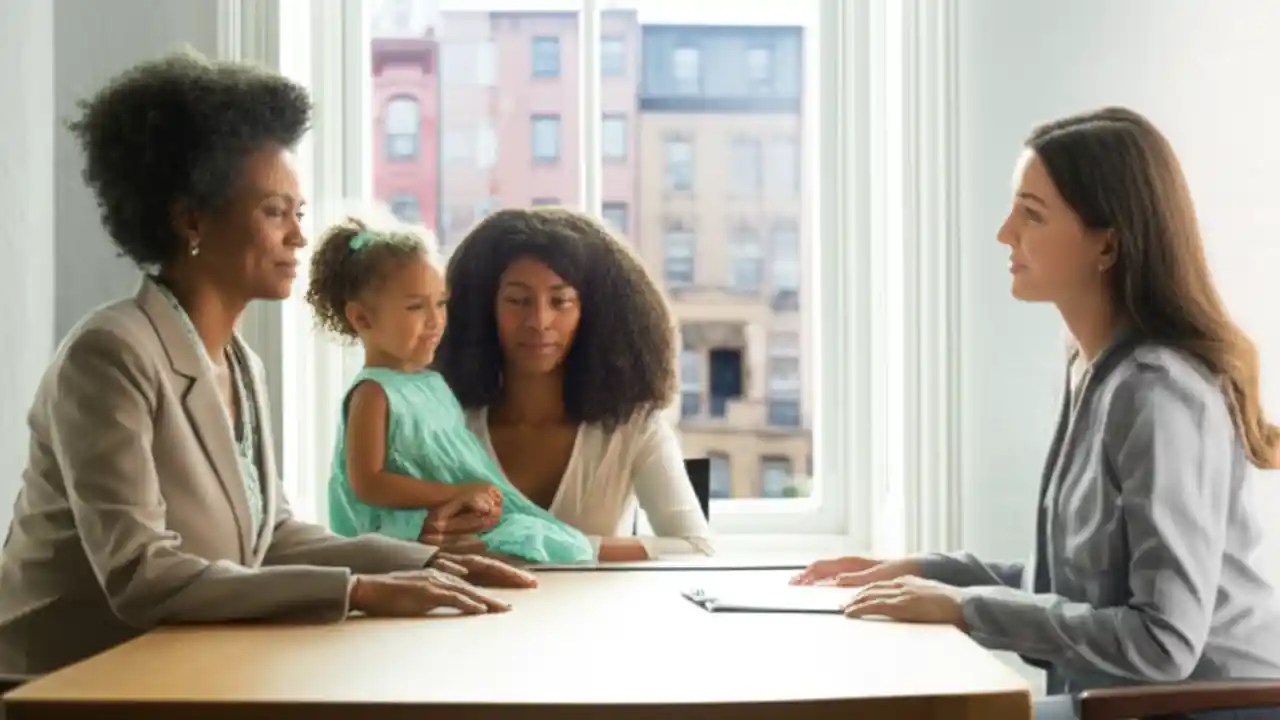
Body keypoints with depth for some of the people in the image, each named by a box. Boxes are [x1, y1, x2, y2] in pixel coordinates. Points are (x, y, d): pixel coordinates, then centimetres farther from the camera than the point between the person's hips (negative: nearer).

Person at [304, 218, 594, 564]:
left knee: (564, 547, -7)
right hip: (413, 533, -9)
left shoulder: (433, 383, 18)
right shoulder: (374, 393, -8)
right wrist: (455, 494, -17)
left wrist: (482, 502, 8)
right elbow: (367, 484, -16)